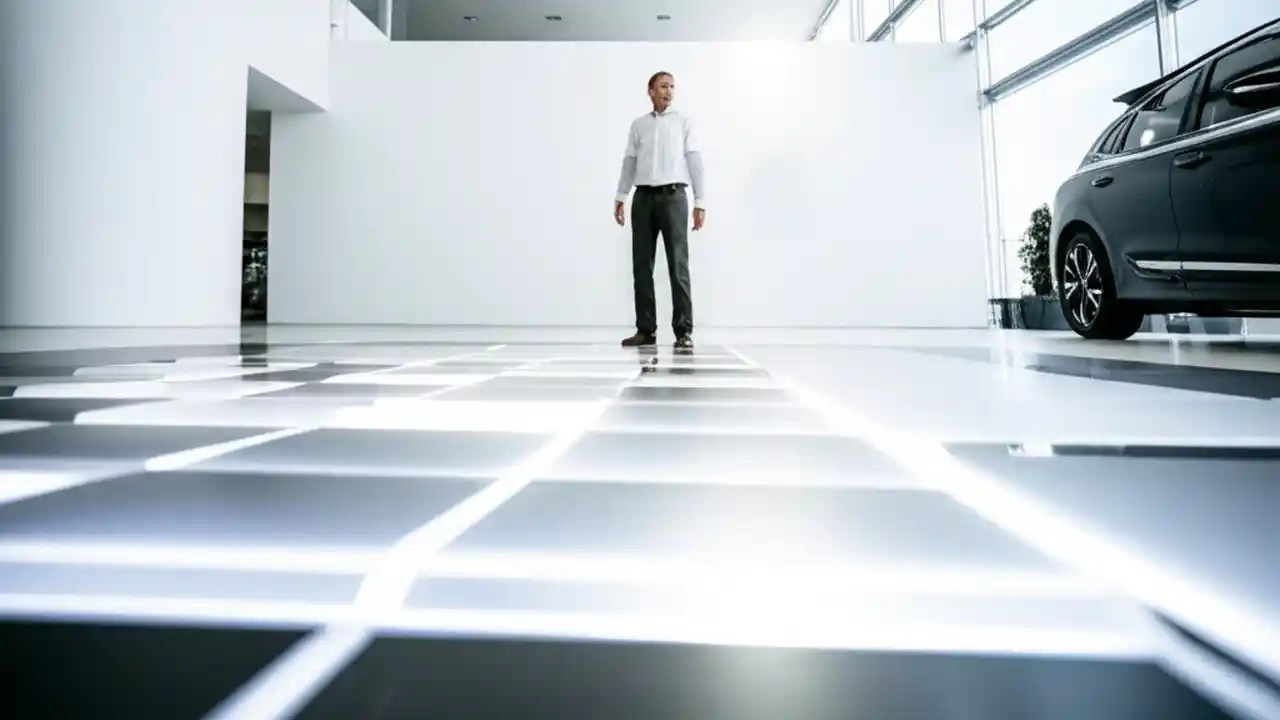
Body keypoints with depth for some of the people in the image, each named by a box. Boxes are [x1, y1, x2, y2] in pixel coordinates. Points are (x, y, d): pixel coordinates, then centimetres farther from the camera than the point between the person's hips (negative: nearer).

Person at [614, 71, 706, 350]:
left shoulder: (683, 123, 10)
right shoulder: (638, 125, 17)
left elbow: (695, 162, 3)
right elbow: (629, 162, 15)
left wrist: (700, 203, -5)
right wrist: (620, 198, 6)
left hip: (673, 197, -3)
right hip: (643, 198, 3)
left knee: (678, 265, -7)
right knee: (641, 265, 0)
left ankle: (684, 331, -6)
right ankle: (646, 330, 6)